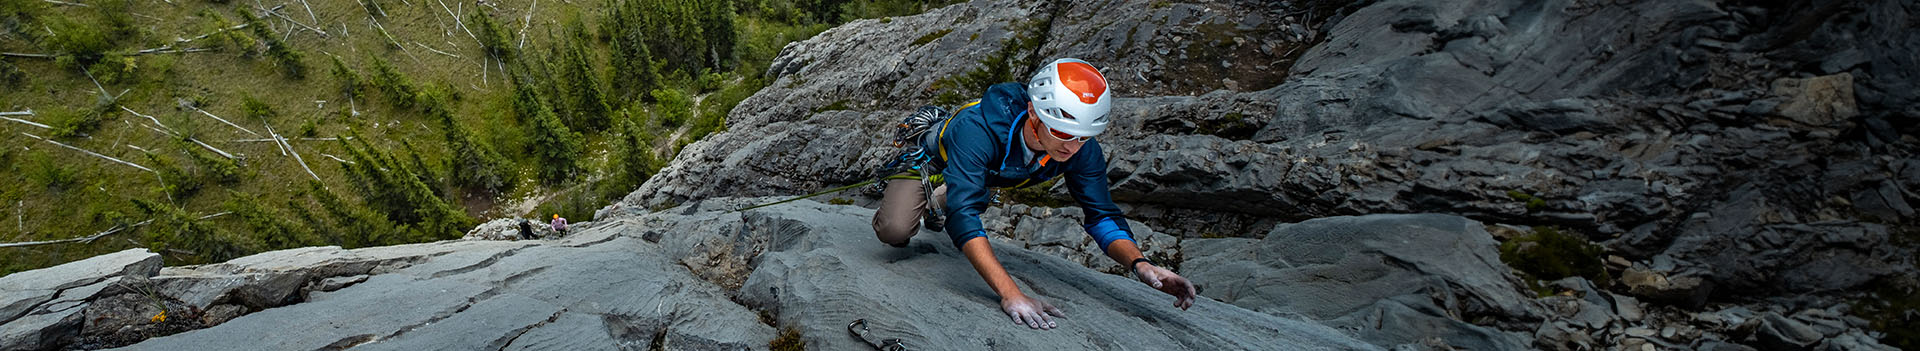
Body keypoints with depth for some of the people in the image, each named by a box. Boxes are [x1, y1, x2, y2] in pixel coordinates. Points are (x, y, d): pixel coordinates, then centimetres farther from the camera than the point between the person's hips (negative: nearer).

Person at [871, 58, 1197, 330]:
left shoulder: (1083, 150, -32)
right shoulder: (977, 127, -49)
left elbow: (1102, 216, -24)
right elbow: (964, 215, -54)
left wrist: (1140, 263, -44)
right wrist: (1010, 294, -63)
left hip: (984, 172, 5)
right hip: (935, 159, -5)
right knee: (895, 231, -22)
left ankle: (935, 206, 56)